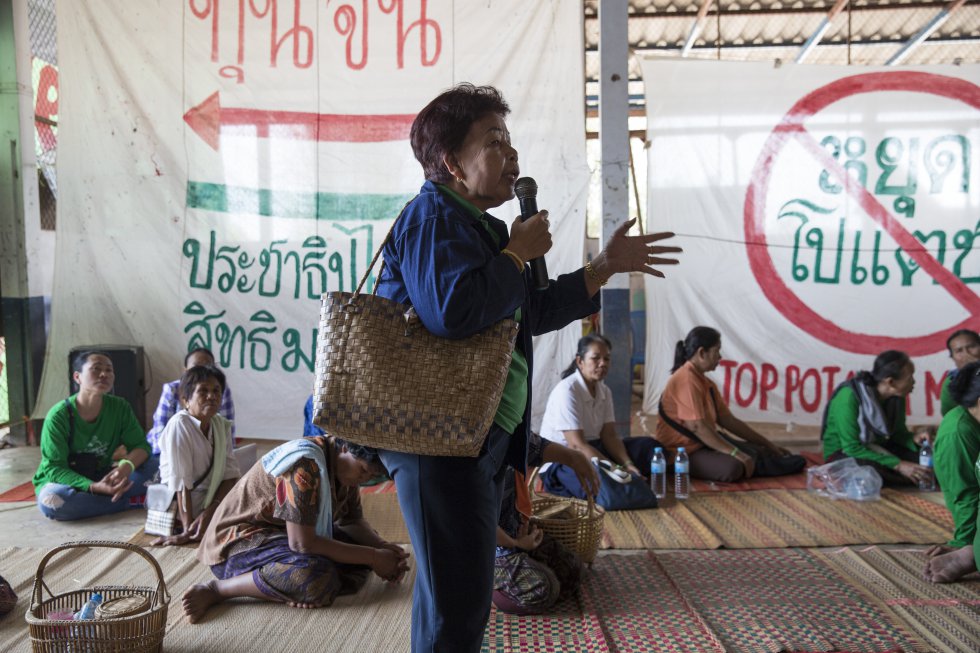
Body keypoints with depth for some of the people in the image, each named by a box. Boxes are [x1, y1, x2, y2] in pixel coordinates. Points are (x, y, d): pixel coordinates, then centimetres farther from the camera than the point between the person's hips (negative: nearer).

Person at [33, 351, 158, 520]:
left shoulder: (120, 407, -7)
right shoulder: (58, 416, -18)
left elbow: (141, 445, -8)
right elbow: (54, 468, -19)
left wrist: (126, 466, -33)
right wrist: (94, 488, -36)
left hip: (101, 479, 3)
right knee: (51, 499, -38)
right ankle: (129, 502, -25)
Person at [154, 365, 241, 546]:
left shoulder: (222, 425, 3)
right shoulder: (180, 425, -17)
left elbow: (230, 472, -2)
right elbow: (181, 480, -21)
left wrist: (211, 510, -17)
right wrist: (187, 529, -23)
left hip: (215, 500, 8)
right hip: (185, 505, -8)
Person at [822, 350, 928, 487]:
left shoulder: (896, 397, -7)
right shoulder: (849, 397, -27)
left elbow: (899, 433, 8)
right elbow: (852, 448, -27)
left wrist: (915, 439, -15)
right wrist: (898, 465, -31)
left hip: (877, 449, 6)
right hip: (844, 454, -6)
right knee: (875, 470, -38)